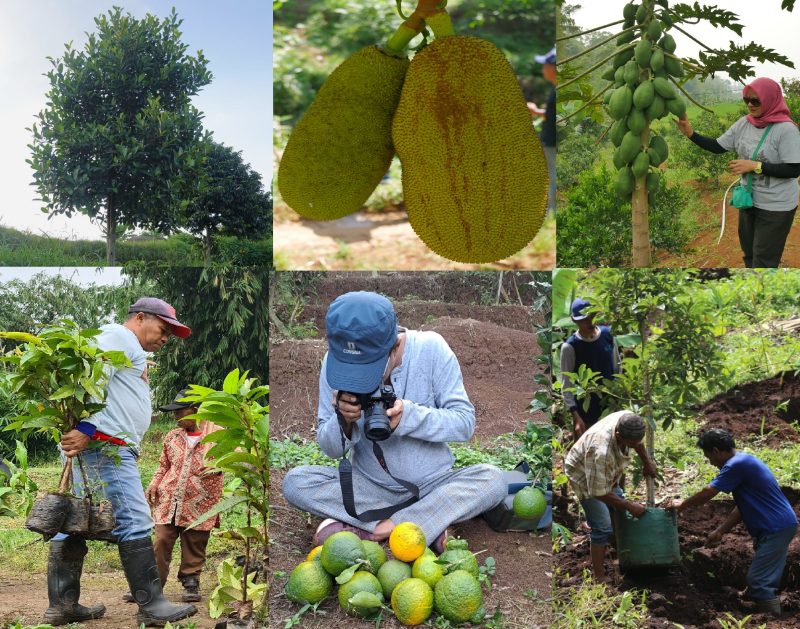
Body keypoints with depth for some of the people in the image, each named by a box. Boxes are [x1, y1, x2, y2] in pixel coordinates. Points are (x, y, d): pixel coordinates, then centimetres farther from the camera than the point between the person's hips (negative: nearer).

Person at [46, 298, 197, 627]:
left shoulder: (130, 352, 30)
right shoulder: (119, 336, -2)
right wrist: (86, 429, -26)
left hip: (87, 443, 11)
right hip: (104, 443, -11)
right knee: (134, 522, -12)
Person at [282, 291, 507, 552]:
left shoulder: (430, 349, -15)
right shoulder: (334, 362, -10)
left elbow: (465, 422, -13)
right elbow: (330, 448, -5)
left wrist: (408, 416, -30)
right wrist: (343, 421, -27)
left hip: (432, 484, -1)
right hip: (370, 487, 2)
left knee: (492, 480, -29)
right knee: (295, 482, -22)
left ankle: (368, 531, -25)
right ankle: (427, 524, -21)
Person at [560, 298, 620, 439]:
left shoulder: (608, 334, -1)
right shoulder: (570, 347, -15)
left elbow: (618, 369, 10)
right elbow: (566, 385, -14)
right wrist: (575, 416, -22)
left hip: (610, 407, 5)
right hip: (585, 412, -5)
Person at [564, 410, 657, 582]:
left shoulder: (628, 419, -28)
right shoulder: (600, 451, -47)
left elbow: (637, 441, 1)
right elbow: (599, 492, -35)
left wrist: (647, 462, 6)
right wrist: (630, 506, -27)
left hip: (607, 473, 8)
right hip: (585, 477, -8)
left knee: (618, 510, 22)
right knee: (602, 527, -11)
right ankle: (599, 578, -1)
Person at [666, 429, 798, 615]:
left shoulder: (736, 465, -16)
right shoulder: (743, 461, 16)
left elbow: (706, 494, -11)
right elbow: (742, 507, 19)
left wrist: (682, 505, 5)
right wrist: (720, 531, 18)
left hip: (776, 528, -10)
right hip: (779, 525, 10)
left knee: (759, 581, -8)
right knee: (765, 581, 14)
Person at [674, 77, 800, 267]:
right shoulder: (744, 124, -2)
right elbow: (718, 146, 6)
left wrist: (755, 166, -24)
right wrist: (691, 134, -8)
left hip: (776, 207, -7)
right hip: (749, 200, 7)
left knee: (763, 261, 1)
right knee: (750, 256, 20)